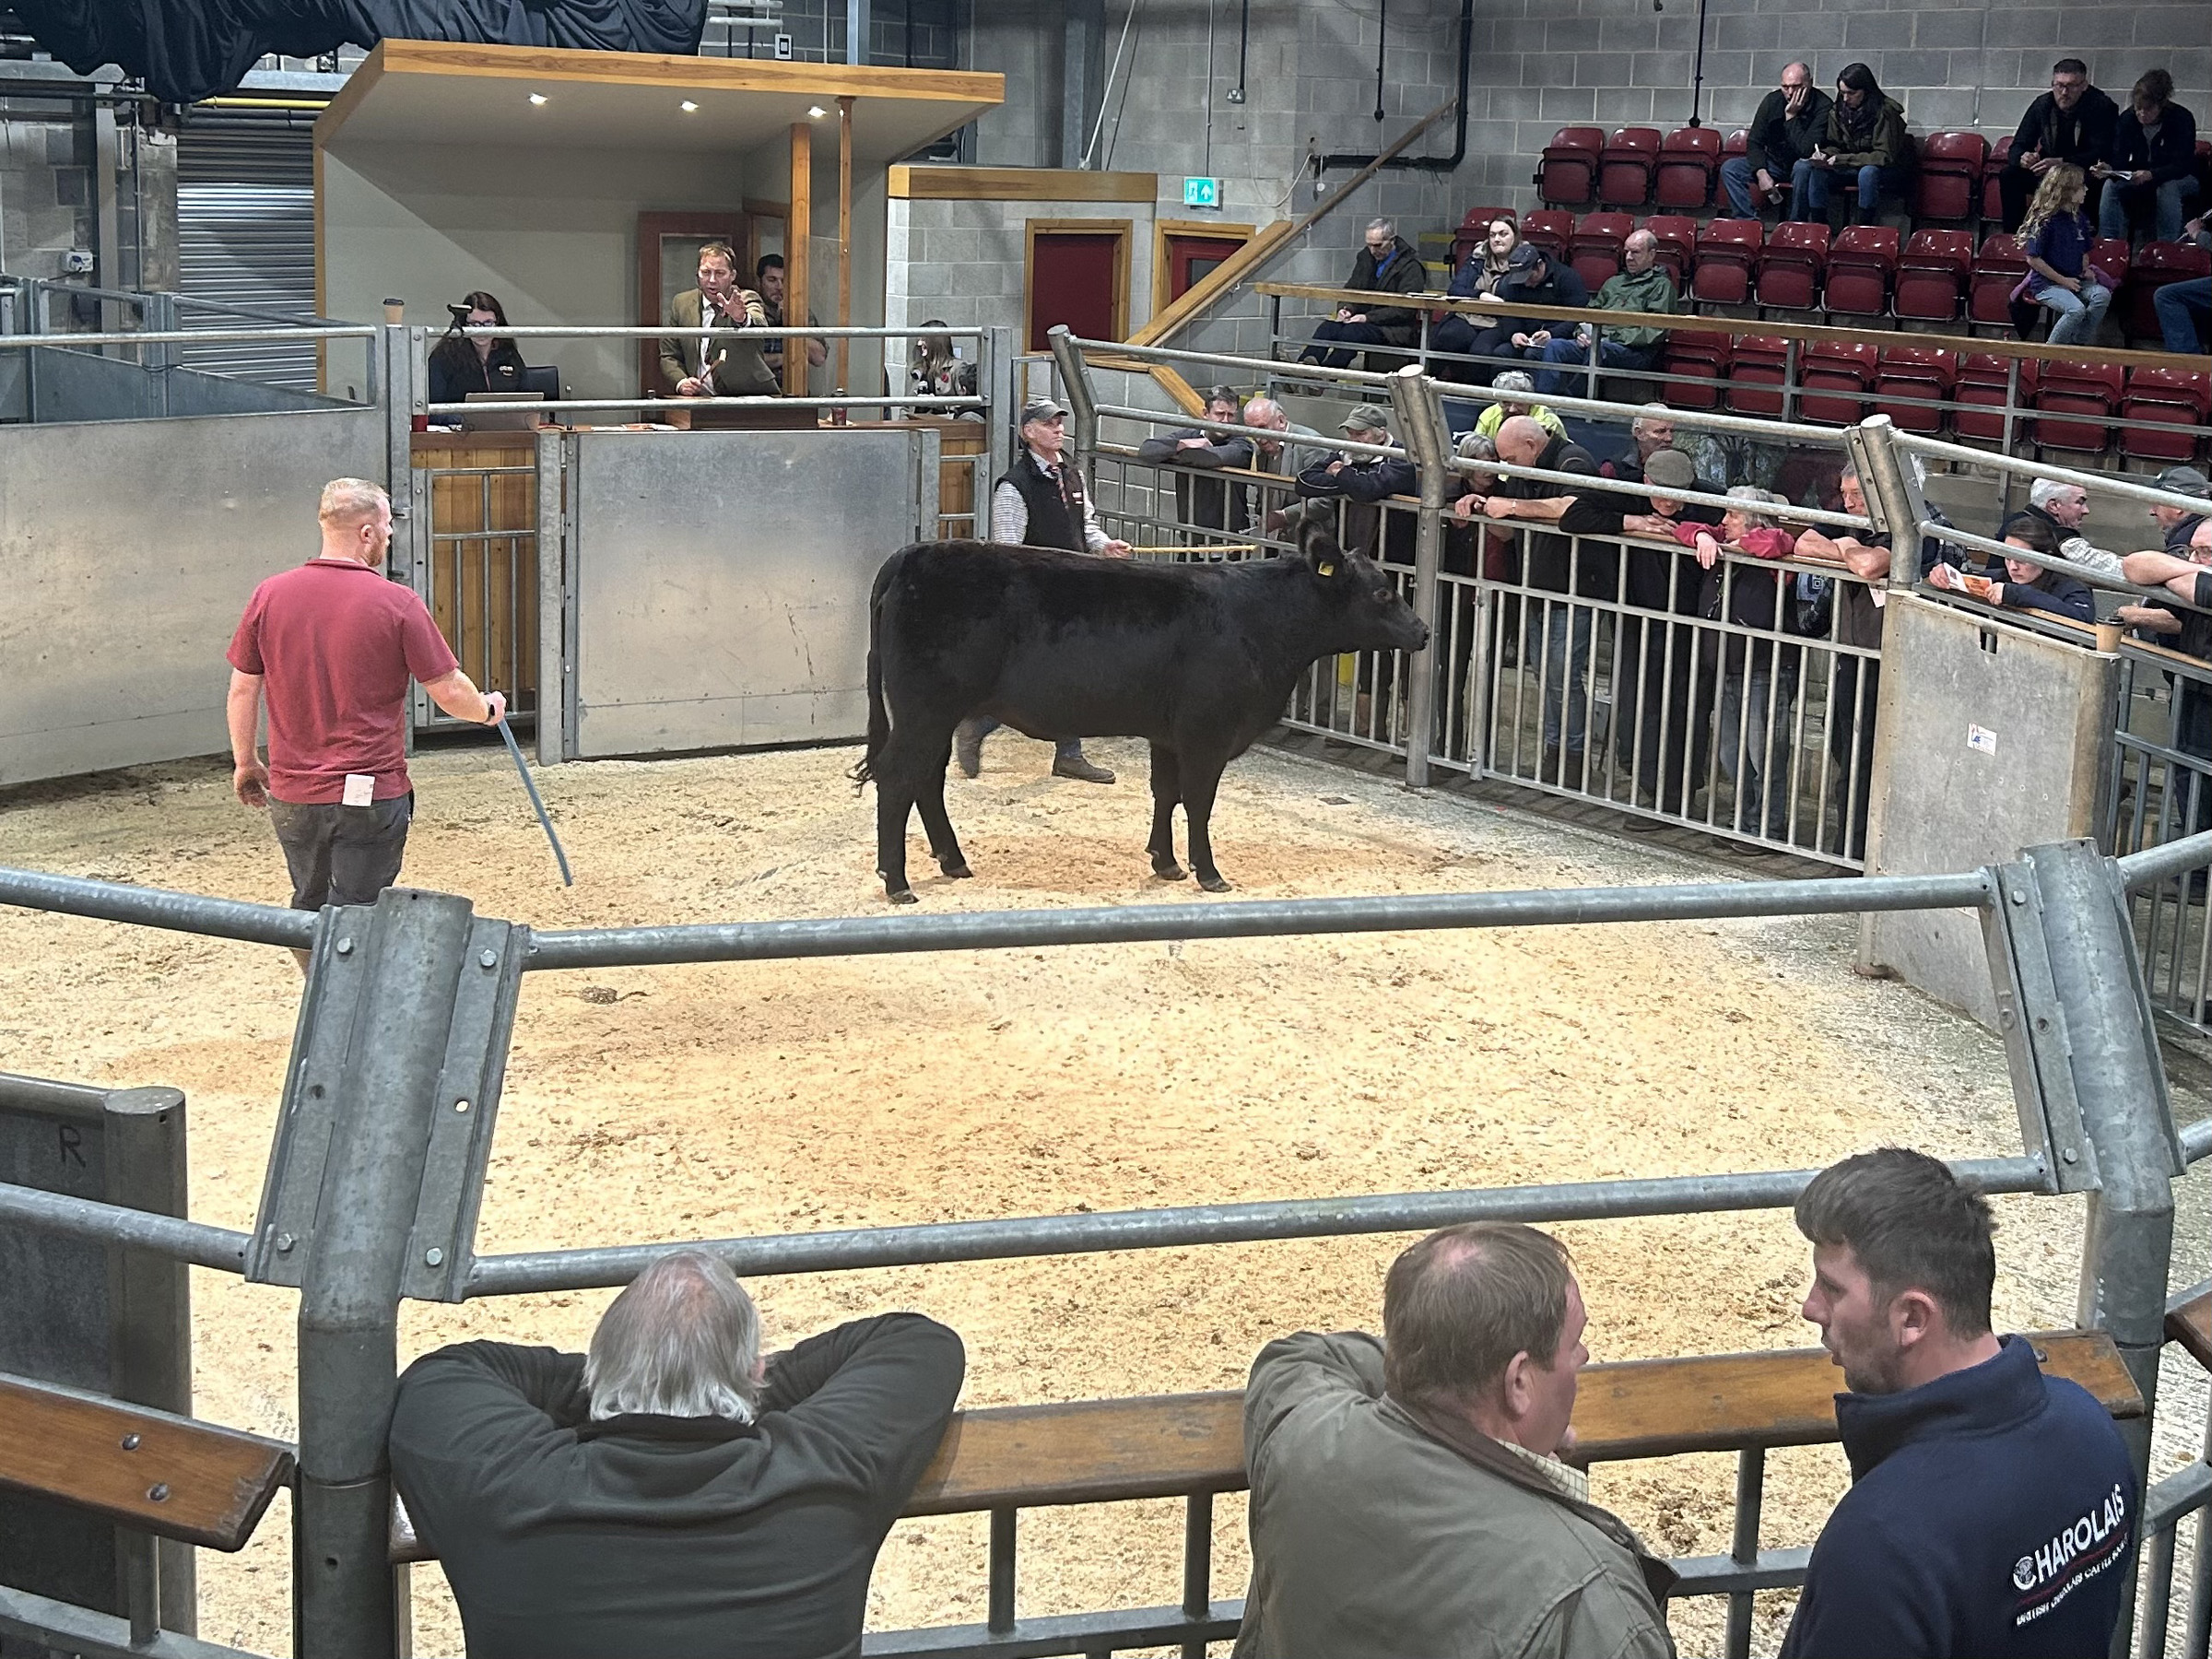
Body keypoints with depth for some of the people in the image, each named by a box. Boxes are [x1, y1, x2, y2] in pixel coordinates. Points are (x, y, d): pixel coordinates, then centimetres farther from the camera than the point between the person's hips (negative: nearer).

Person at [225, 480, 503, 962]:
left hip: (292, 795, 4)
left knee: (309, 907, 20)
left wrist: (245, 762, 19)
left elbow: (243, 690, 5)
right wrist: (487, 708, 16)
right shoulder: (398, 604, -11)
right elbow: (449, 692, -6)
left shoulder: (270, 596, -1)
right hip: (371, 795, -4)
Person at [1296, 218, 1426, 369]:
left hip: (1396, 327, -6)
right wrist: (1345, 309, -4)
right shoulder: (1366, 256, 15)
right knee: (1327, 328, -24)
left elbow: (1404, 310, -14)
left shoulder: (1410, 265, -7)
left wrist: (1368, 318, -22)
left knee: (1351, 332, -35)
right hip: (1364, 319, 7)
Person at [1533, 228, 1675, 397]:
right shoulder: (1613, 282, 33)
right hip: (1597, 341, 6)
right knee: (1554, 346, -21)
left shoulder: (1661, 285, 10)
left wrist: (1613, 337, -12)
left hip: (1634, 350, -6)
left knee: (1597, 349, -39)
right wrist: (1581, 333, 6)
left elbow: (1655, 332, -4)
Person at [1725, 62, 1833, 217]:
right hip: (1775, 163, 5)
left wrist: (1791, 116, -27)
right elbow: (1754, 142, 0)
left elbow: (1806, 150, -28)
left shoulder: (1822, 106, -19)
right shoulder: (1772, 101, -4)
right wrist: (1761, 172, -17)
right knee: (1729, 168, -15)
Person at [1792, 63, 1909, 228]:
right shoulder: (1838, 110, 0)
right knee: (1817, 171, -22)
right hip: (1851, 168, 5)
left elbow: (1885, 156, -21)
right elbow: (1834, 145, 12)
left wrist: (1843, 159, -26)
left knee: (1868, 172, -39)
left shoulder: (1886, 112, -18)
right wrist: (1825, 155, -14)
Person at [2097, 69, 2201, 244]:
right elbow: (2119, 158, -12)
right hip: (2139, 177, 3)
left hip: (2180, 179, -3)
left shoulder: (2182, 119, -22)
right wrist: (2109, 169, -38)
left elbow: (2183, 165, -27)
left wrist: (2151, 175, -46)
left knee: (2168, 188, -37)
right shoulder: (2127, 118, -12)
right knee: (2111, 185, -25)